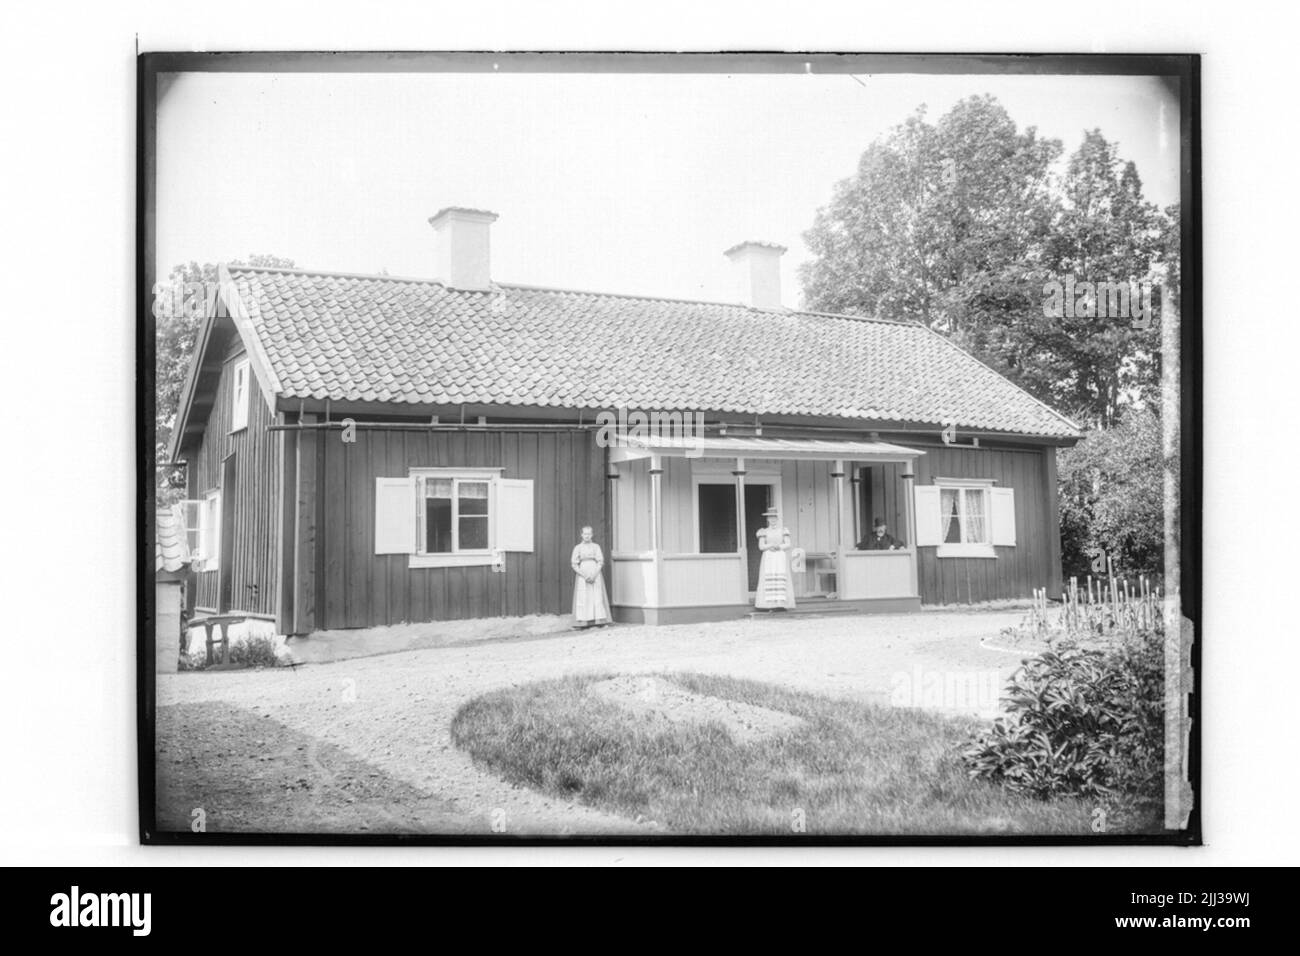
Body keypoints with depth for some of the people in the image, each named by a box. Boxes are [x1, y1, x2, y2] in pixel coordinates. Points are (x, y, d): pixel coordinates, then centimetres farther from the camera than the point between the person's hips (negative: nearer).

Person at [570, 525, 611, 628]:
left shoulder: (596, 546, 7)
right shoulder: (577, 548, 6)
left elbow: (600, 562, 3)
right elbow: (574, 564, 2)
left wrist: (594, 575, -10)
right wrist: (584, 576, -9)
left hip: (595, 574, 1)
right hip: (582, 575, -1)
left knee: (597, 598, -6)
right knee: (583, 599, -7)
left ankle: (599, 621, -6)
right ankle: (584, 623, -10)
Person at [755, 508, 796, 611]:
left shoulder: (783, 531, 10)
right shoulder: (764, 532, 9)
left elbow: (788, 544, 3)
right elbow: (761, 546, 2)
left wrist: (779, 546, -14)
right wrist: (771, 545, -14)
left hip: (781, 558, 1)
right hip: (768, 558, 0)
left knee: (781, 580, -10)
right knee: (769, 581, -11)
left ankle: (781, 604, -11)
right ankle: (770, 605, -13)